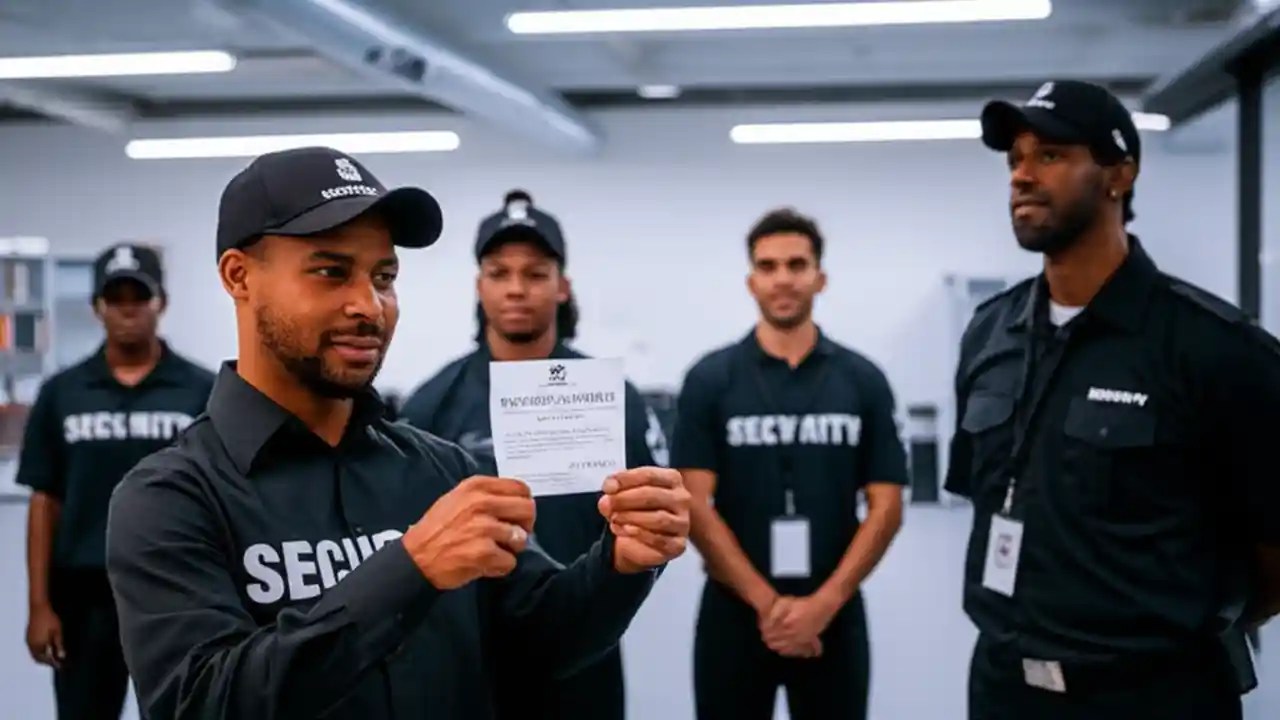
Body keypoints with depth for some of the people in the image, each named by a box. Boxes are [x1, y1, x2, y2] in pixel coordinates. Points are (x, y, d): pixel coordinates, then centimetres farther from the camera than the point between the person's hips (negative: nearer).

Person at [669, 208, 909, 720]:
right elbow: (695, 505, -7)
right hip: (734, 615, -1)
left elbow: (886, 506, -1)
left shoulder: (863, 381, 3)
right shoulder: (710, 379, -1)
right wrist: (767, 602, -14)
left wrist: (823, 603, -12)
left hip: (834, 619, 1)